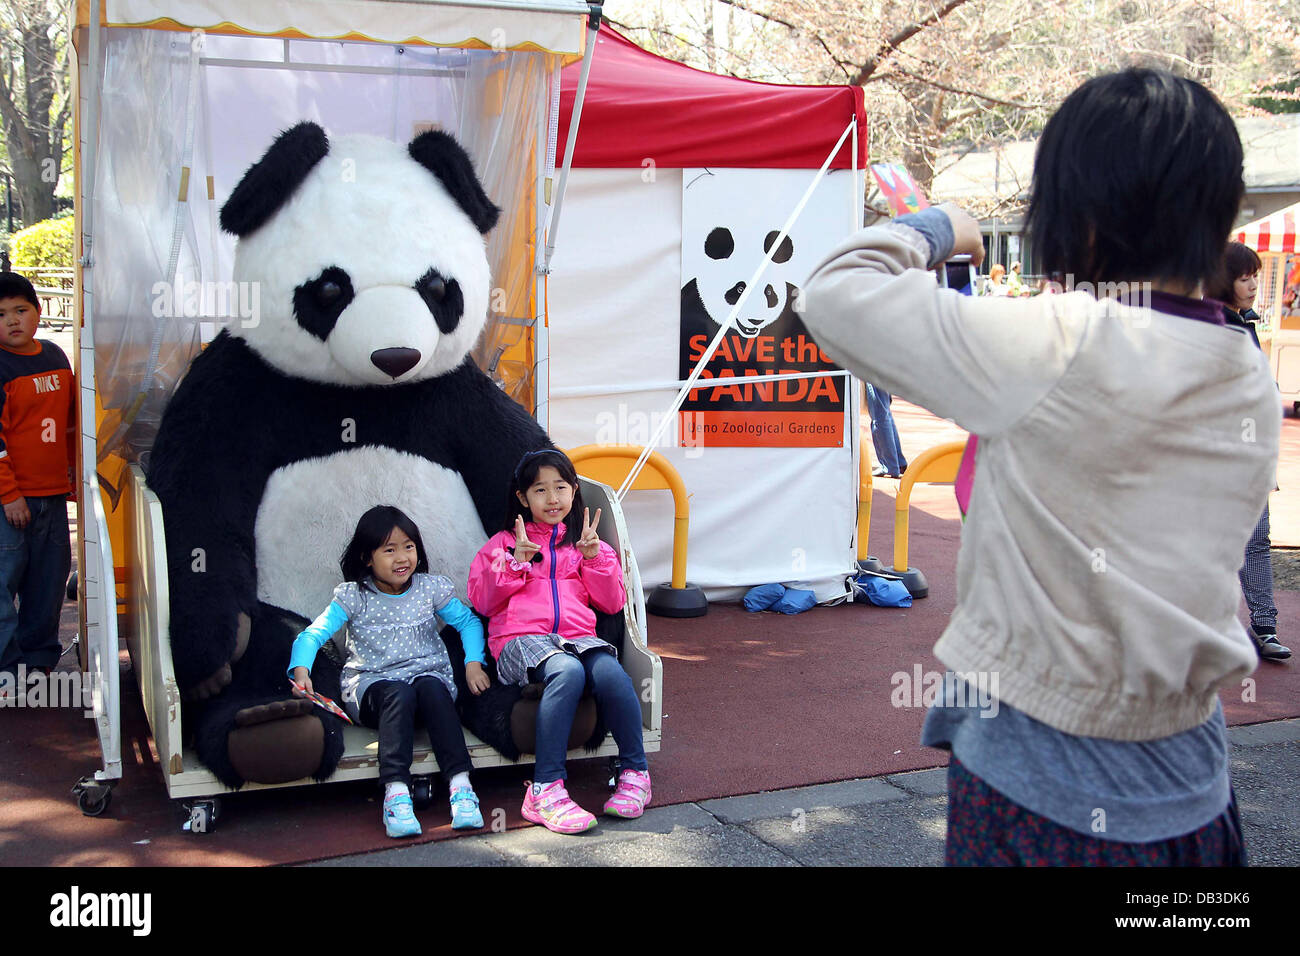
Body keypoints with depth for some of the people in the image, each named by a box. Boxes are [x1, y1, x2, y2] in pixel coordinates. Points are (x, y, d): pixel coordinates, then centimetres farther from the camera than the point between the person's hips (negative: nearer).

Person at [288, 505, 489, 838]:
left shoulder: (430, 588, 6)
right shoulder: (354, 597, -1)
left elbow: (467, 621, 13)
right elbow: (315, 633, -9)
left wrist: (473, 663, -4)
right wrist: (301, 669, -29)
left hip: (427, 671, 1)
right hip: (371, 682, -1)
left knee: (432, 688, -35)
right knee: (398, 695, -36)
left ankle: (460, 786, -41)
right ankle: (395, 793, -45)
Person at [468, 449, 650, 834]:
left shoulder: (584, 543, 26)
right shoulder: (503, 543, 21)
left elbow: (612, 603, 16)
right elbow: (482, 601, 10)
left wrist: (594, 557, 2)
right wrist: (514, 563, -2)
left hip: (578, 636, 2)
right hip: (521, 639, -2)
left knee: (610, 672, -34)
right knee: (568, 671, -38)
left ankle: (634, 773, -18)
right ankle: (545, 790, -39)